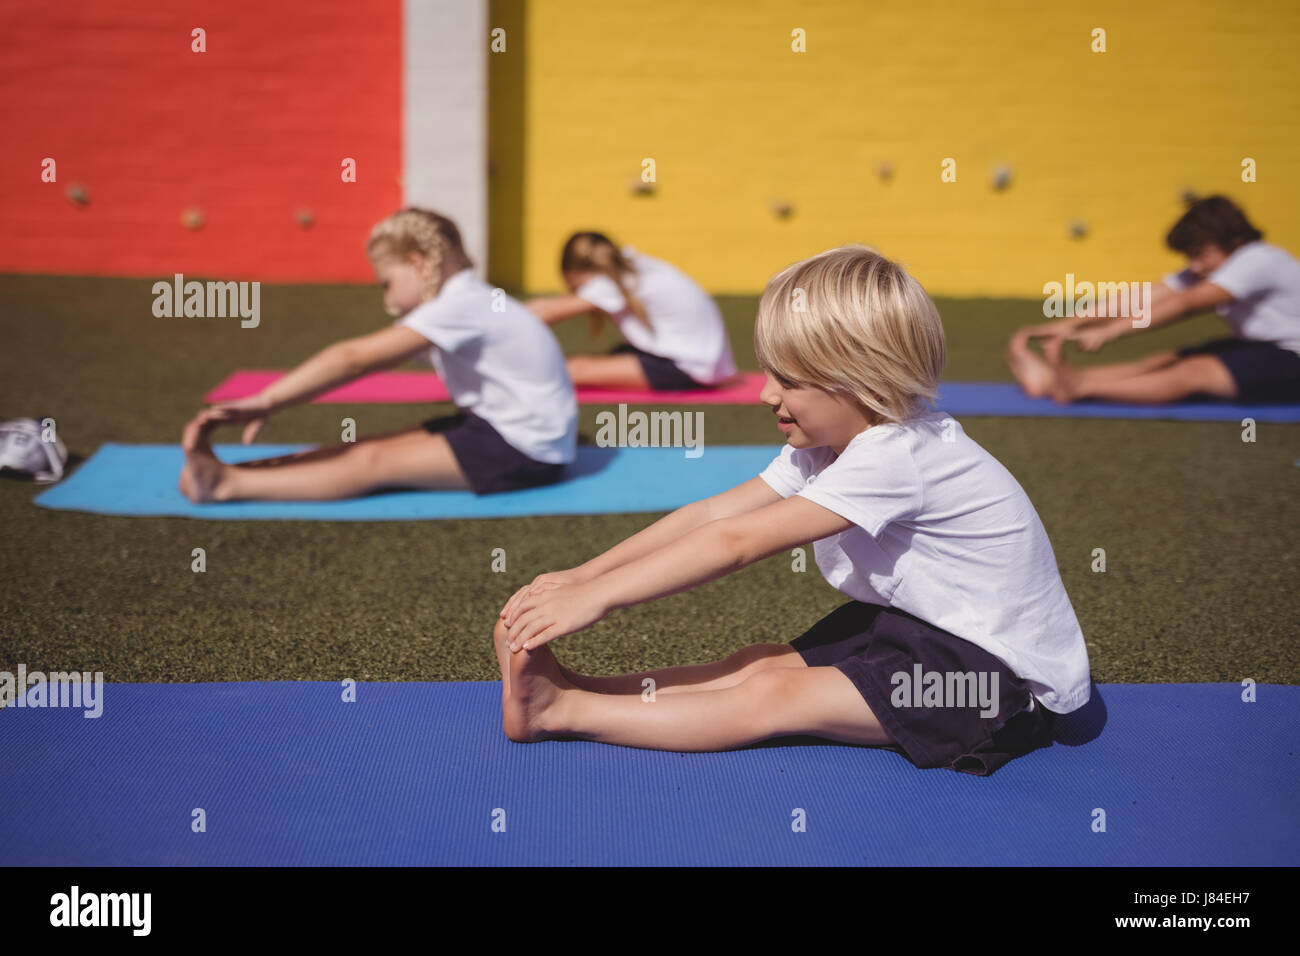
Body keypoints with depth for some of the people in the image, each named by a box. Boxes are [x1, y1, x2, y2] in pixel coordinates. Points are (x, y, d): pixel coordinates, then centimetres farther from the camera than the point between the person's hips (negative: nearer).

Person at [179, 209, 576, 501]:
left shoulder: (460, 305, -19)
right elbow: (355, 357, 6)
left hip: (528, 449, -9)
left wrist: (265, 401, -24)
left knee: (374, 462, -17)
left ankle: (229, 483, -22)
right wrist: (269, 403, -1)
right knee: (374, 446, -3)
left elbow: (354, 359, -24)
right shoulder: (466, 300, 12)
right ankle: (230, 472, -13)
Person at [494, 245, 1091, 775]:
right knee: (755, 666, -9)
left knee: (774, 697, -19)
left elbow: (736, 542, -31)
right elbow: (712, 514, -4)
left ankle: (563, 710, -20)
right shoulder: (825, 442, 1)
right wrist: (583, 575, -12)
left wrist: (593, 597, -29)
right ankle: (562, 689, -18)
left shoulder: (893, 457, -28)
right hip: (913, 625, 9)